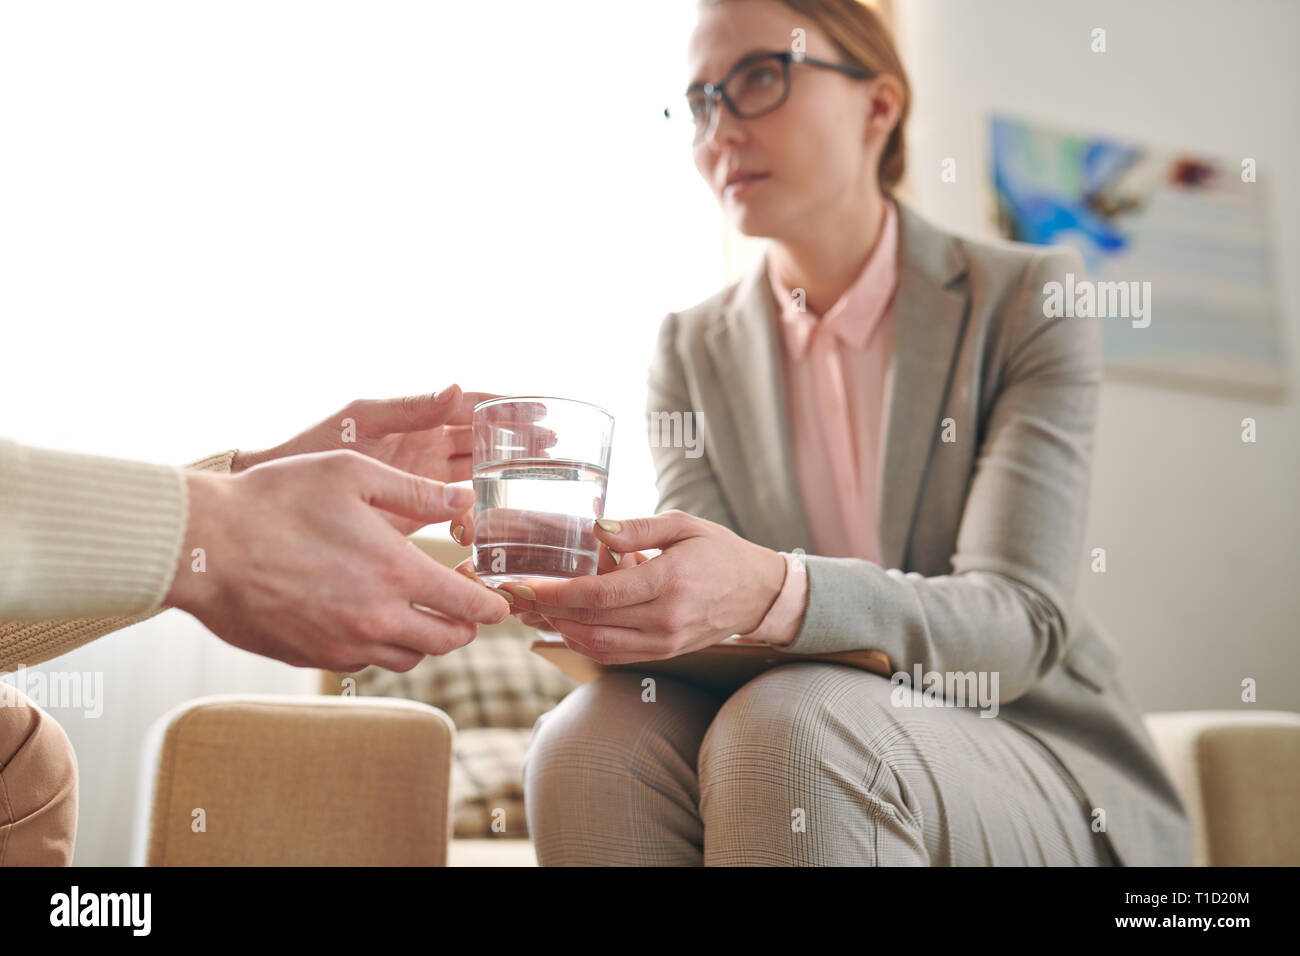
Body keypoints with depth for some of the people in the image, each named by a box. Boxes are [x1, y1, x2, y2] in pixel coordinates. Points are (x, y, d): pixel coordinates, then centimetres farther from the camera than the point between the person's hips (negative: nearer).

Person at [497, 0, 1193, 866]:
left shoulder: (1027, 299, -7)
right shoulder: (693, 349, 4)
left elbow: (1019, 623, -17)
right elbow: (690, 590, -6)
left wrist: (775, 593, -36)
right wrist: (612, 589, -30)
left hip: (1038, 760, -2)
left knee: (789, 730, -34)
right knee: (593, 739, -28)